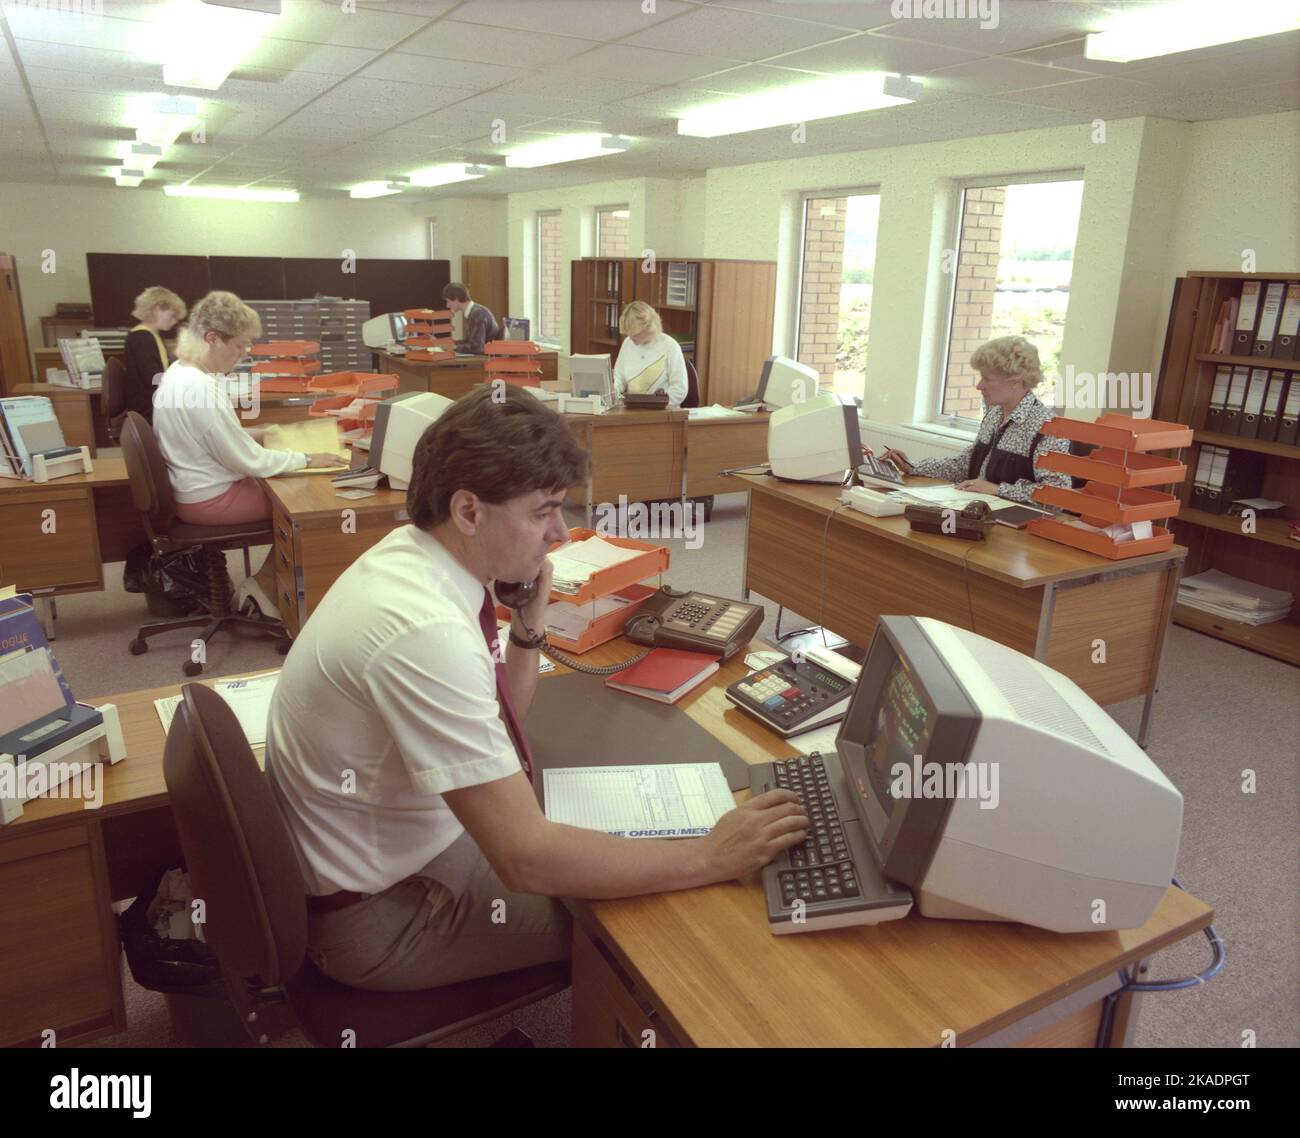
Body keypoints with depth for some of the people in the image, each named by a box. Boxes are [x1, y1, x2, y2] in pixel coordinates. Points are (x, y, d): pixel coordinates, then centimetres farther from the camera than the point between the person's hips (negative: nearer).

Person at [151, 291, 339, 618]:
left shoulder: (180, 370, 3)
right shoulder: (198, 388, -27)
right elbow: (249, 461, -23)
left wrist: (260, 434, 6)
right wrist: (307, 460, -14)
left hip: (193, 488, 10)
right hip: (209, 500, -10)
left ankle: (263, 586, 15)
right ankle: (265, 586, 7)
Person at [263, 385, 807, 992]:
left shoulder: (408, 553, -6)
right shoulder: (425, 632, -34)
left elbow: (499, 726, 8)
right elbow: (524, 857, -33)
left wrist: (527, 626, -9)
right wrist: (710, 857, -25)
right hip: (372, 909, -8)